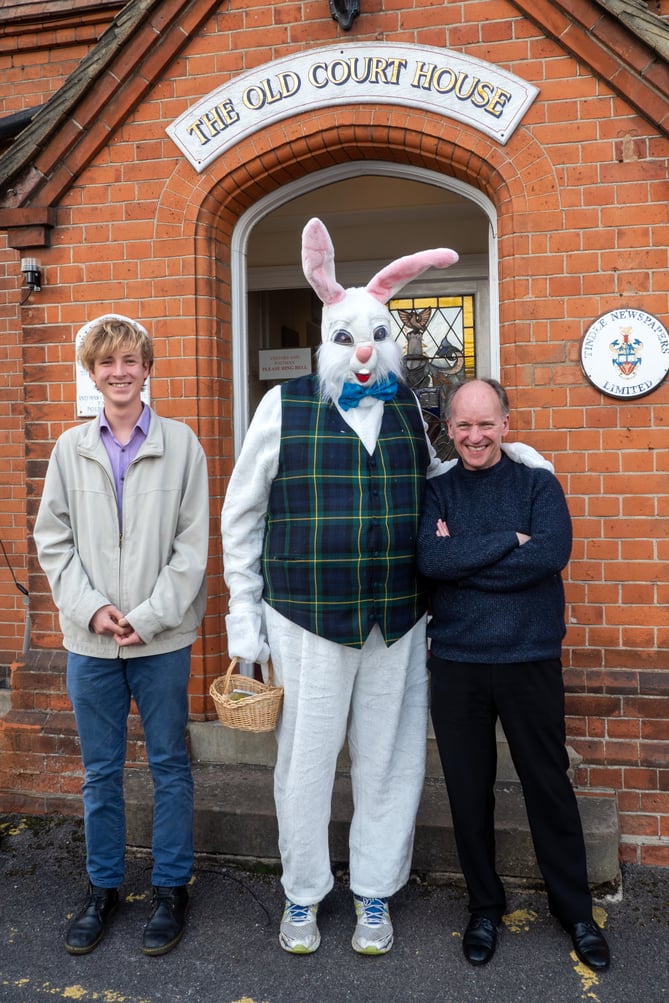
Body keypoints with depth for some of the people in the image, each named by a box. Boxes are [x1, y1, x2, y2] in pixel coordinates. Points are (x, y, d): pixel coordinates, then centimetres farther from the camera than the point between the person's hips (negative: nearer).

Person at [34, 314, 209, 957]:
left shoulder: (181, 444, -1)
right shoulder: (71, 448, 5)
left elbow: (192, 543, -4)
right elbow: (53, 540, 4)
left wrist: (150, 615, -12)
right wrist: (91, 609, -9)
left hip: (162, 637, -2)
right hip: (89, 638, 2)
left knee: (169, 765, 10)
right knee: (99, 770, 13)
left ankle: (171, 887, 26)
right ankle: (103, 887, 31)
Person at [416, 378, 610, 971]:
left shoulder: (538, 484, 2)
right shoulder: (436, 492, 4)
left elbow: (553, 552, -17)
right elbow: (430, 559, -14)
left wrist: (463, 558, -14)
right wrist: (510, 540, -15)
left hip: (531, 661, -1)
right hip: (457, 664, 1)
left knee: (550, 786, 9)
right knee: (469, 790, 12)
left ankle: (576, 911, 29)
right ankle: (484, 906, 32)